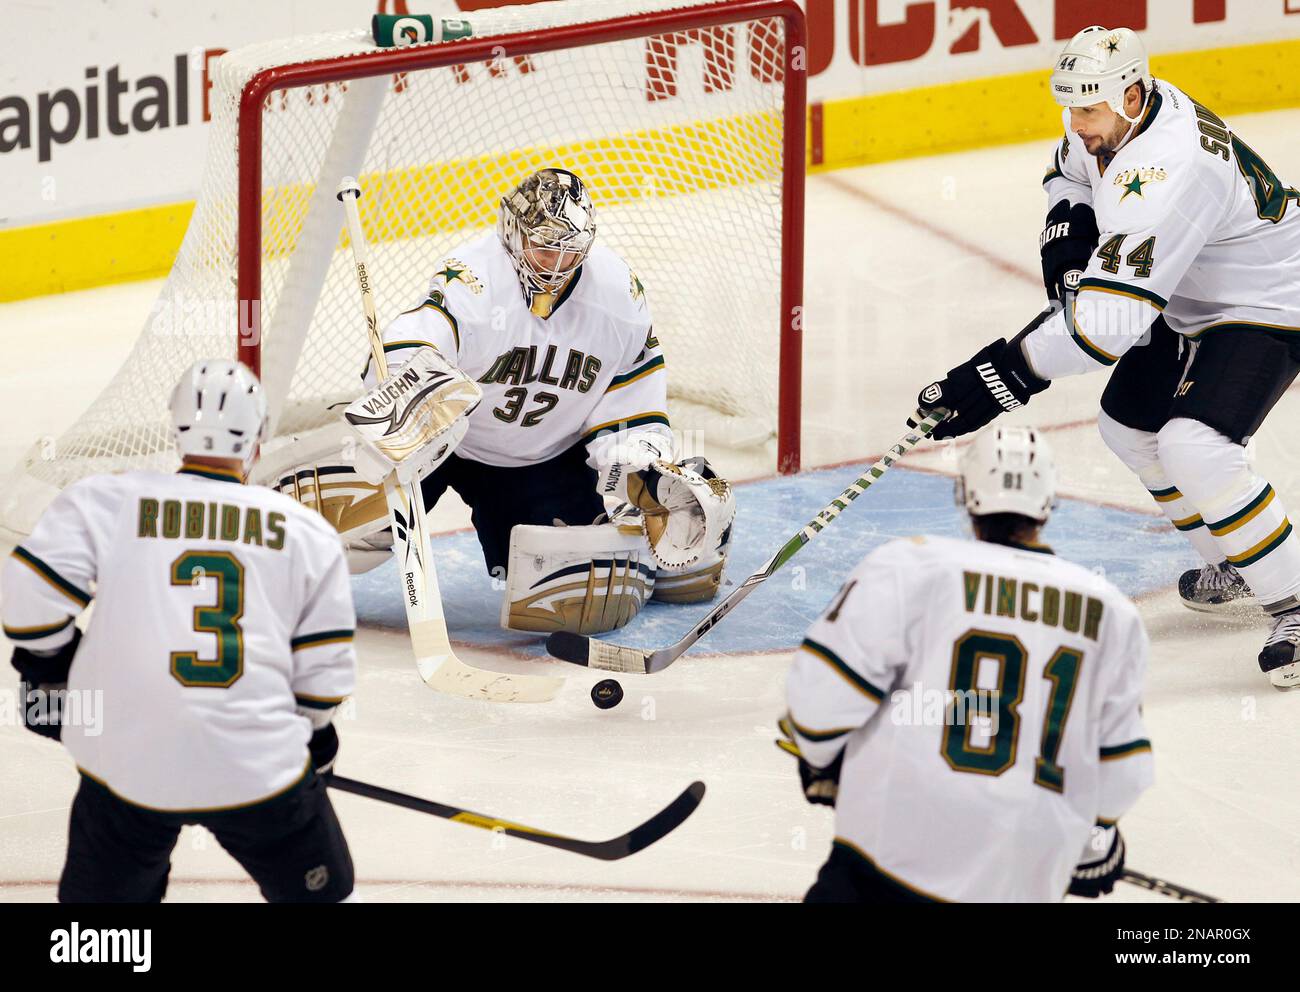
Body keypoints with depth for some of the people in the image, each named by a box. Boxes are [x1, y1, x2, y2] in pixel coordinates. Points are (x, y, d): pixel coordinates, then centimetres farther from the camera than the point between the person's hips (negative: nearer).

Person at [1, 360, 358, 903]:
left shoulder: (105, 499, 1)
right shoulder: (307, 530, 7)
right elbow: (325, 670, 7)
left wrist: (49, 675, 14)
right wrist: (312, 737, 25)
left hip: (127, 767, 0)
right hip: (261, 769, 0)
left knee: (101, 892, 19)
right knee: (319, 894, 20)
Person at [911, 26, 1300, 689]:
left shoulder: (1166, 171, -37)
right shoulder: (1114, 118, -7)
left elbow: (1109, 317, -42)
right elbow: (1071, 169, 19)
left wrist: (1008, 371, -39)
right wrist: (1068, 232, -3)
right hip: (1194, 304, 11)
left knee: (1191, 449, -28)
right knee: (1128, 426, 17)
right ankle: (1235, 570, 32)